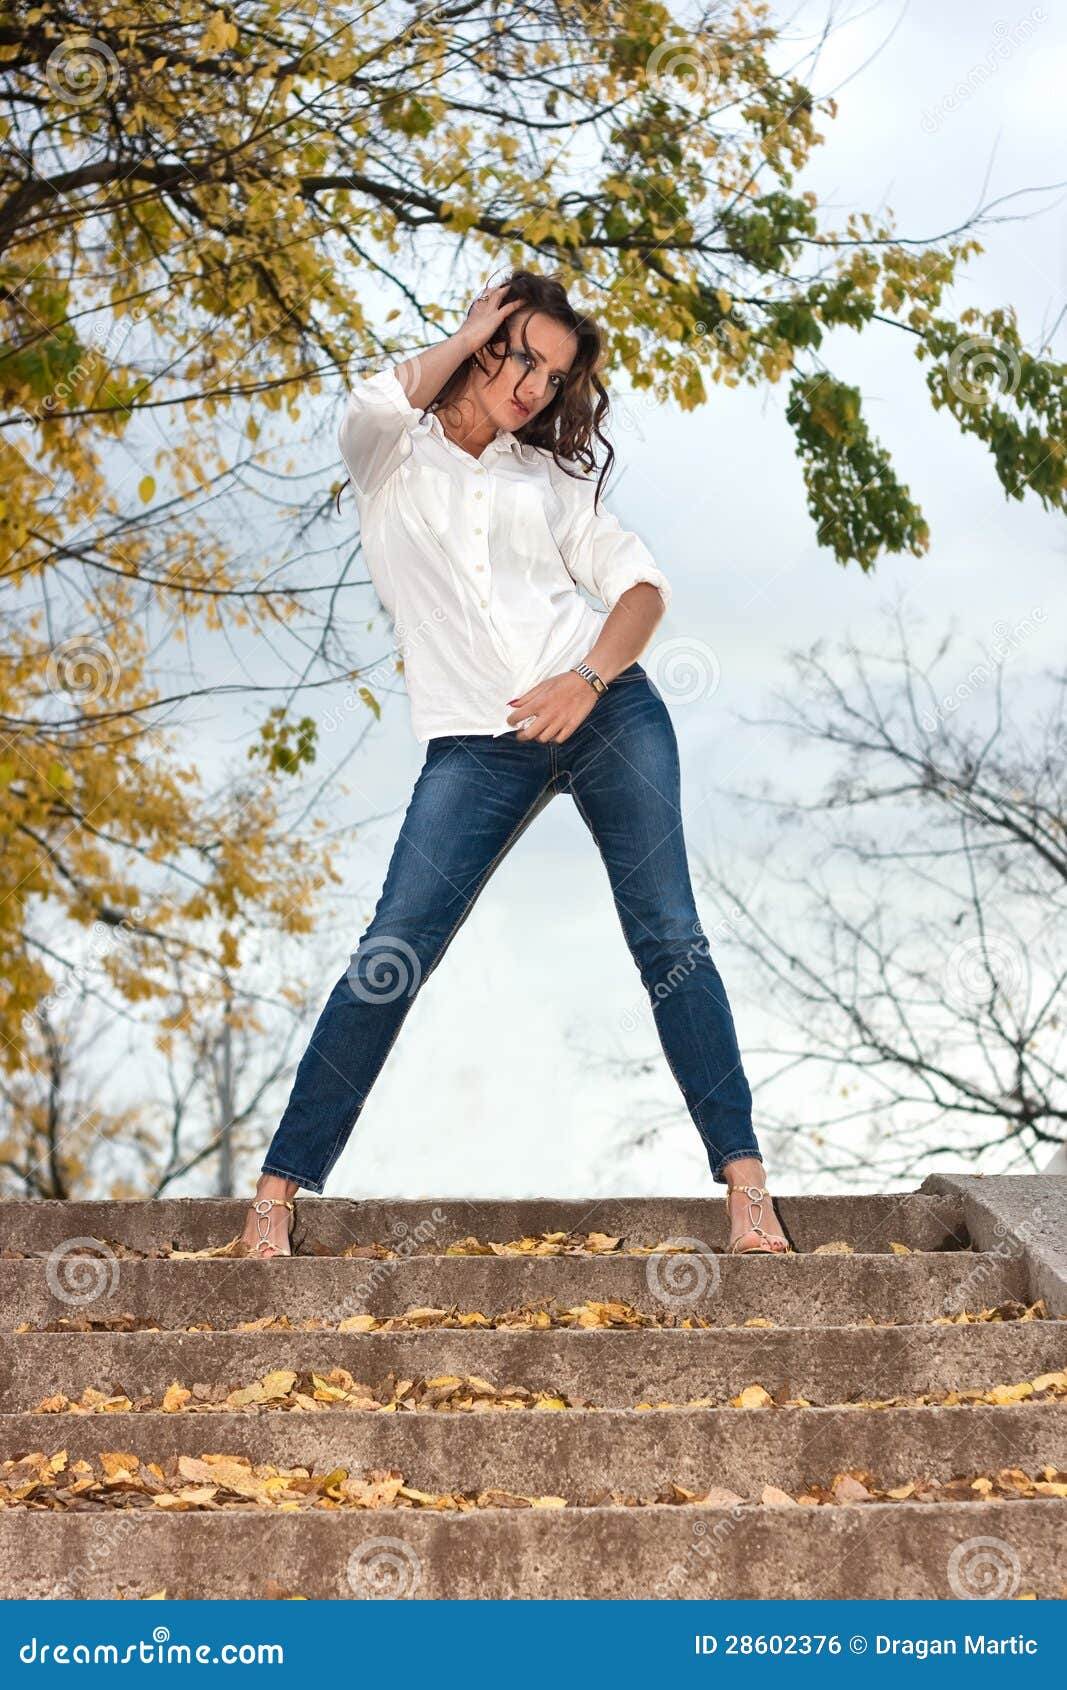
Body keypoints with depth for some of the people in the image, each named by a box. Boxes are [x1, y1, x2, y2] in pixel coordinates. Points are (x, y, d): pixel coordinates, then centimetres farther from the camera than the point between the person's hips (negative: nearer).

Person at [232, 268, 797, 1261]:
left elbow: (639, 581, 8)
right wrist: (463, 341, 2)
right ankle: (278, 1191, -4)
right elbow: (380, 402, -16)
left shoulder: (547, 475, 18)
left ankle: (744, 1181, -2)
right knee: (391, 955, -11)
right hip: (477, 743, -2)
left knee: (667, 935, -5)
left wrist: (589, 677, -11)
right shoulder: (392, 455, 9)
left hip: (608, 711, 3)